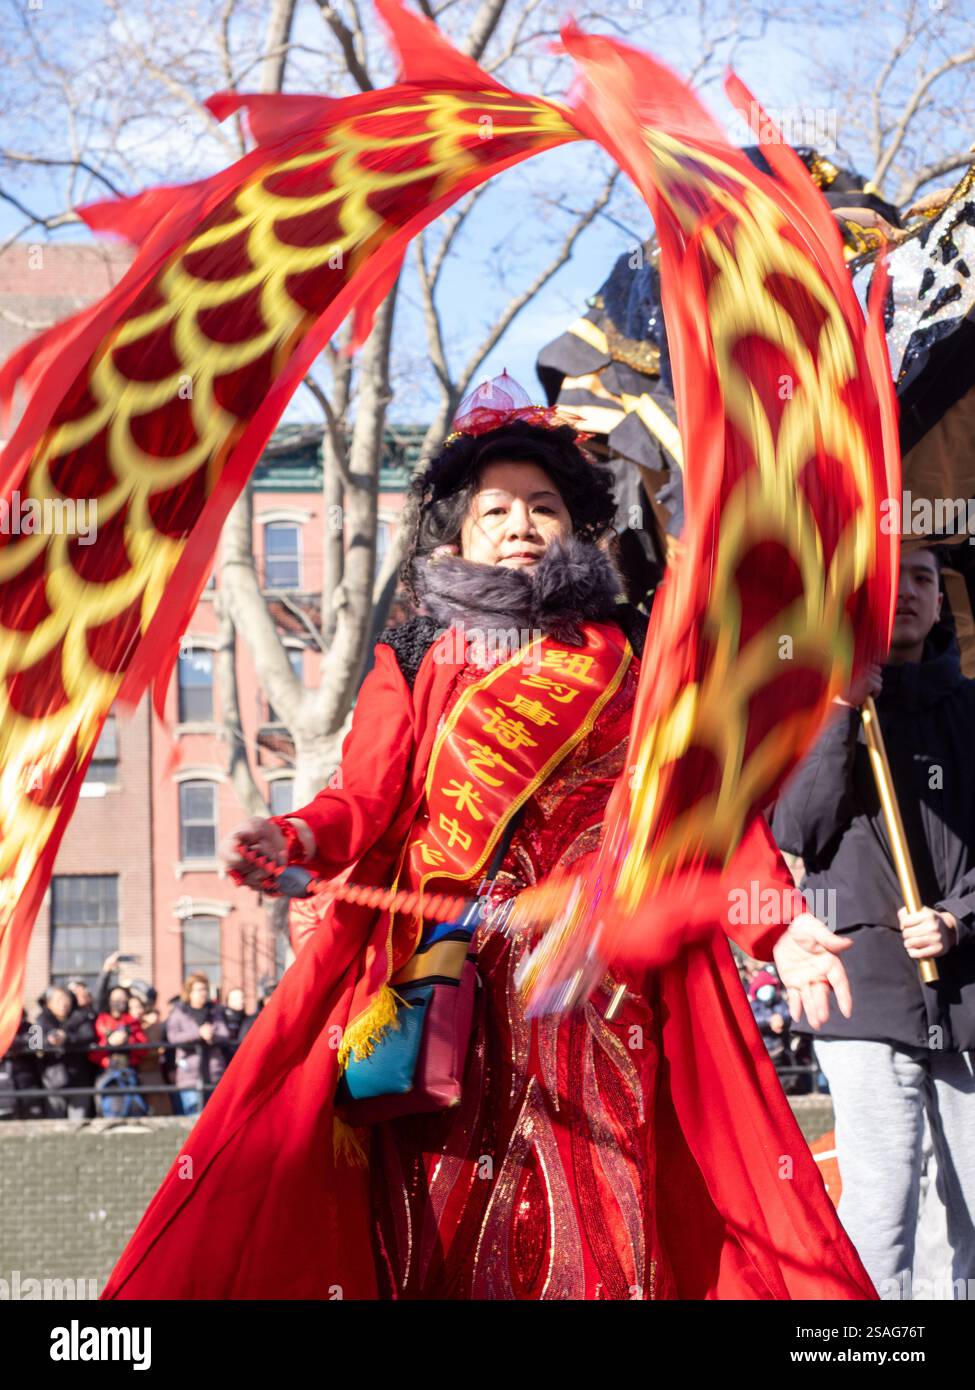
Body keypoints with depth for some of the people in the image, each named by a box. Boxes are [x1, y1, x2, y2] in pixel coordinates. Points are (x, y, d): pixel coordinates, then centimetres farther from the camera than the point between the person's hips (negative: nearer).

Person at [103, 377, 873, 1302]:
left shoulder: (636, 658, 16)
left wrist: (777, 924, -7)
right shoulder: (413, 665, 15)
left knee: (597, 1207, -8)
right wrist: (297, 840, -20)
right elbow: (367, 795, 3)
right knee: (437, 1202, -7)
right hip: (444, 979, 0)